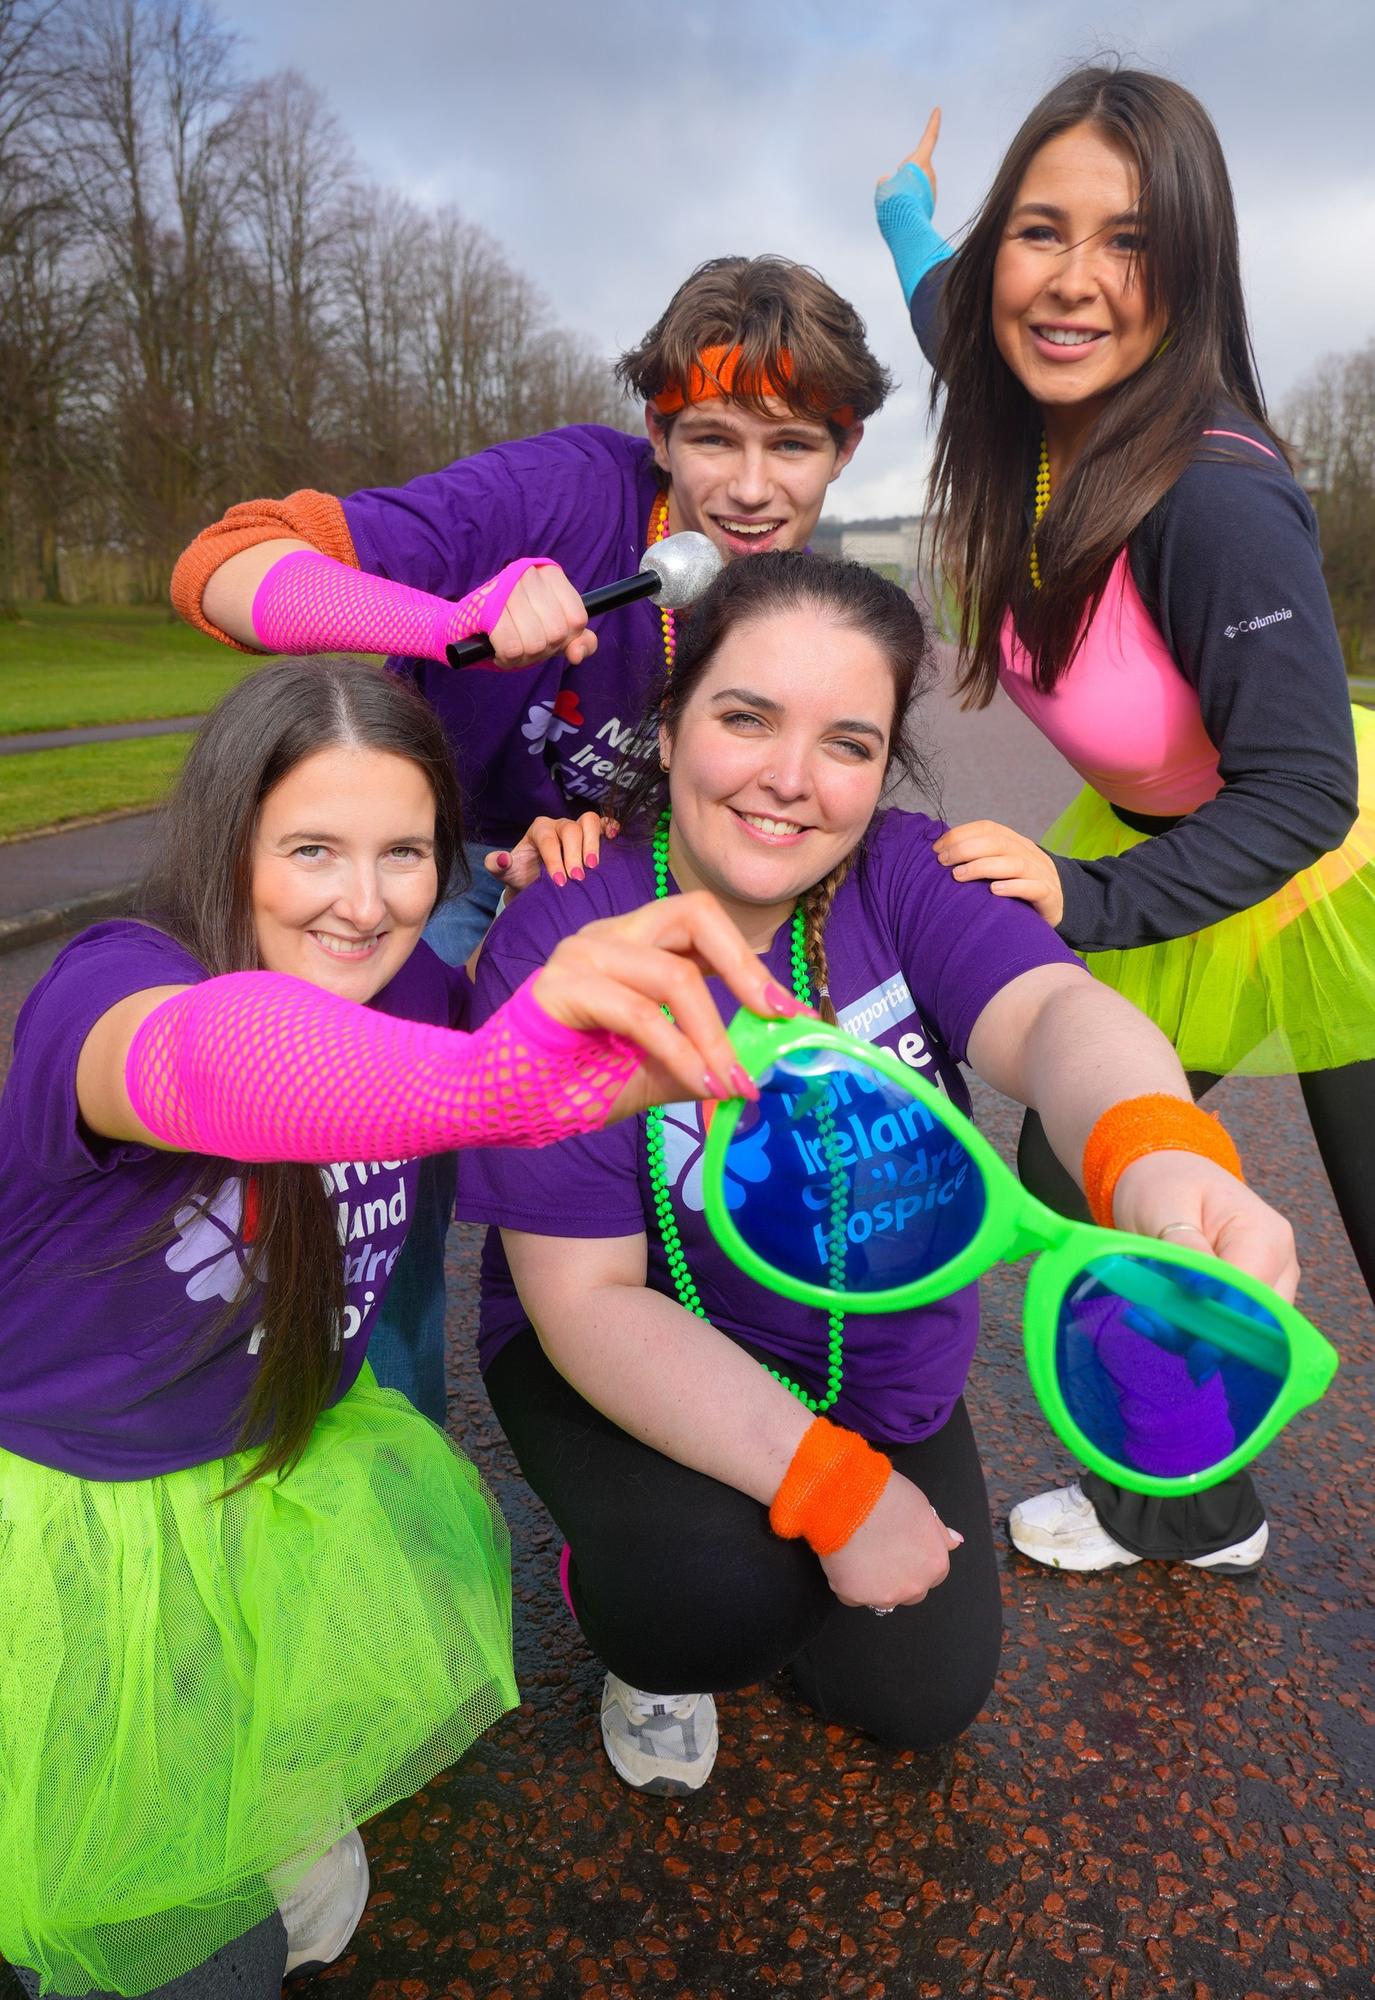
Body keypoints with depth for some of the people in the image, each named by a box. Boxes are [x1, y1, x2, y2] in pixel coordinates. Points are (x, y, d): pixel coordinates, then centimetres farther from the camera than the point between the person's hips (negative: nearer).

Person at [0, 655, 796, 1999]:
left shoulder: (414, 987, -10)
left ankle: (257, 1819, 18)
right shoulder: (108, 984, -29)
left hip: (278, 1462, 6)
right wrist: (496, 1077, -74)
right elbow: (204, 1060, -54)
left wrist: (559, 915, -15)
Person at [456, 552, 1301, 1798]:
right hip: (642, 1363, -3)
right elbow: (590, 1298, -25)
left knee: (919, 1696, 7)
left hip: (885, 1370, 4)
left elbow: (1053, 1012, -35)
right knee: (719, 1602, -30)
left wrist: (1164, 1158, -59)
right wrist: (831, 1484, -31)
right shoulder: (559, 948, -25)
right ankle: (634, 1601, 8)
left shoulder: (909, 877, -16)